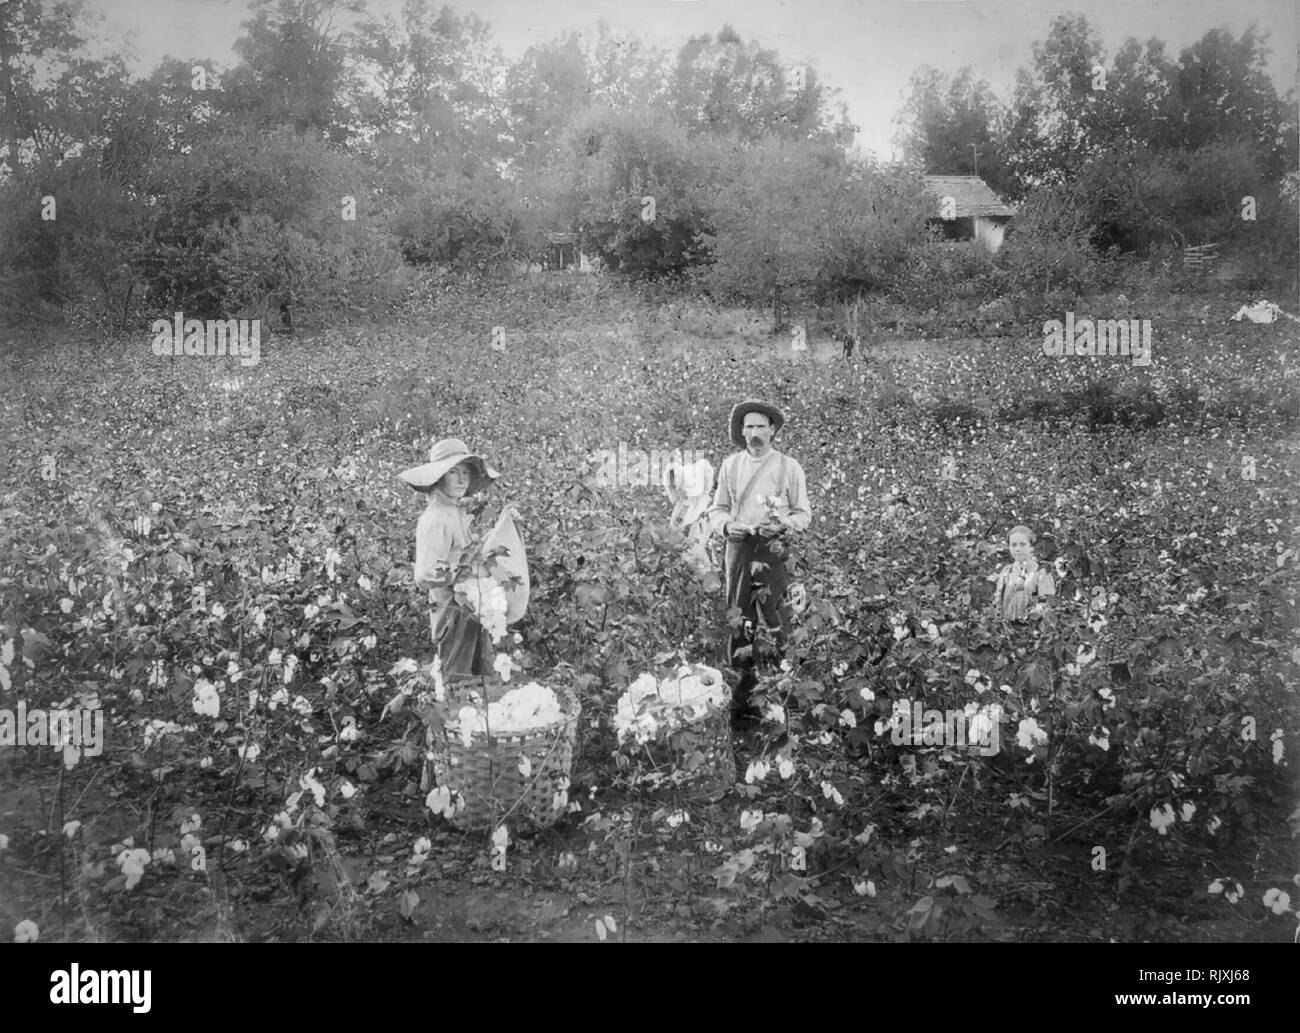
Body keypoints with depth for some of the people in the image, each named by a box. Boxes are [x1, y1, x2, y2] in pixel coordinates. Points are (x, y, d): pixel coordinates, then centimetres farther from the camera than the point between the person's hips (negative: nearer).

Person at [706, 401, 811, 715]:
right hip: (738, 548, 3)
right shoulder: (730, 465, 10)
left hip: (774, 550, -2)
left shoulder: (789, 467, 3)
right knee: (739, 618, 3)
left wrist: (782, 524, -12)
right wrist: (727, 525, -6)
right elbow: (716, 509, 15)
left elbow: (804, 514, 7)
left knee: (772, 621, -8)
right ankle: (745, 680, 14)